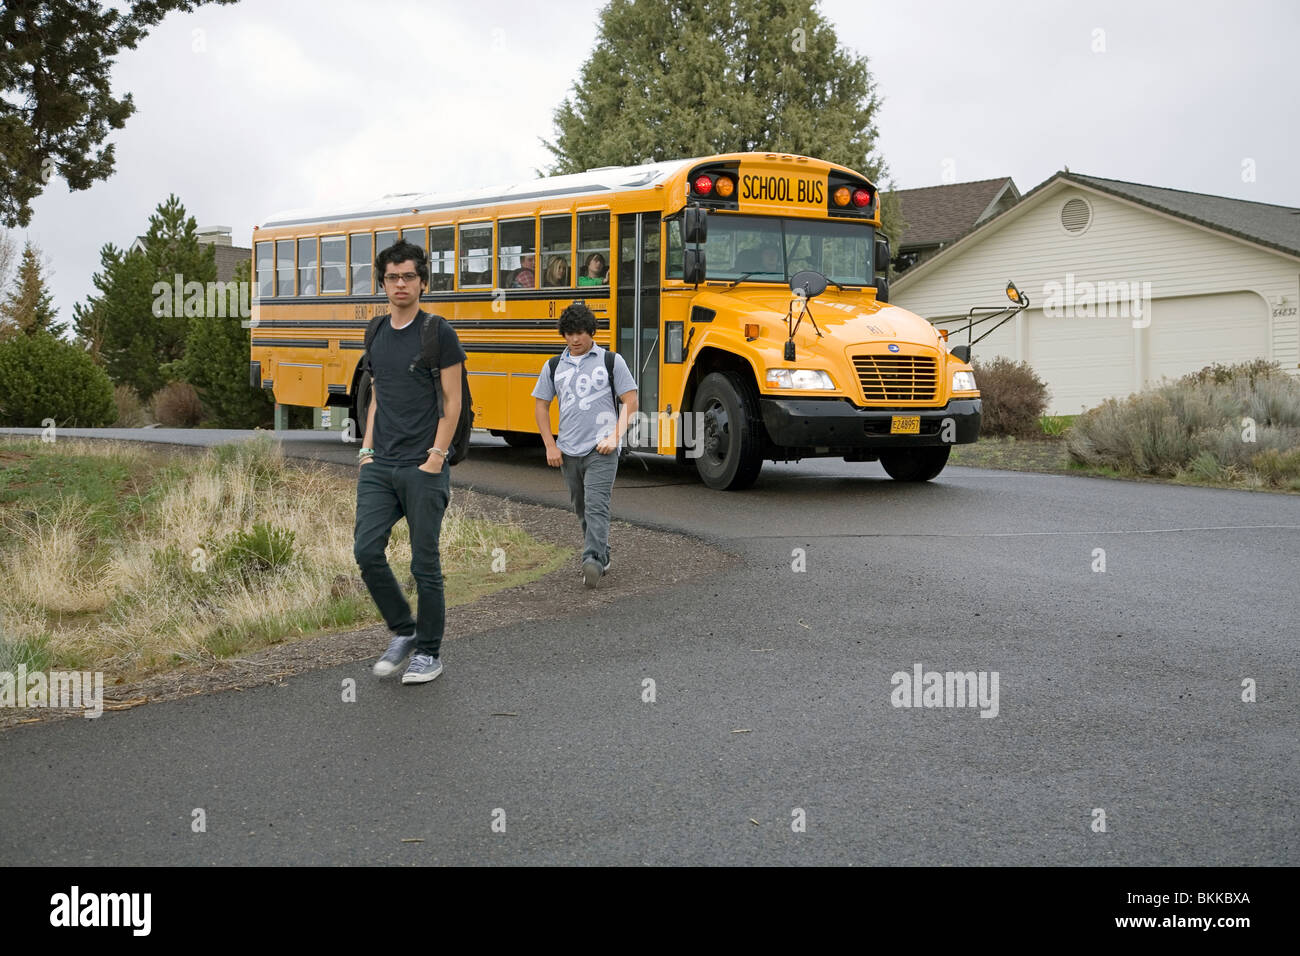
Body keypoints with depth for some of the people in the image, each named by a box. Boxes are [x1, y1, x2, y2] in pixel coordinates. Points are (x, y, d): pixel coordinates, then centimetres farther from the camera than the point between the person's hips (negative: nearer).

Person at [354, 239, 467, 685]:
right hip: (379, 465, 6)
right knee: (366, 550, -3)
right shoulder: (376, 334, 13)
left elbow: (452, 402, -7)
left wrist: (436, 458, -13)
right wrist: (366, 450, 10)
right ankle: (403, 631, 17)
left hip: (422, 467, -5)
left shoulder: (438, 333, -6)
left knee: (425, 562, 1)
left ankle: (429, 651, 15)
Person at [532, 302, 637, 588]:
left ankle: (593, 561, -24)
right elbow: (542, 405, 14)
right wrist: (550, 446, 5)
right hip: (568, 451, 5)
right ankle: (602, 557, 27)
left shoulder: (611, 361, 0)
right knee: (582, 508, 13)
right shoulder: (553, 366, 10)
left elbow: (630, 401, -1)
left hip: (601, 449, -5)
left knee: (596, 505, -17)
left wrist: (615, 436, -12)